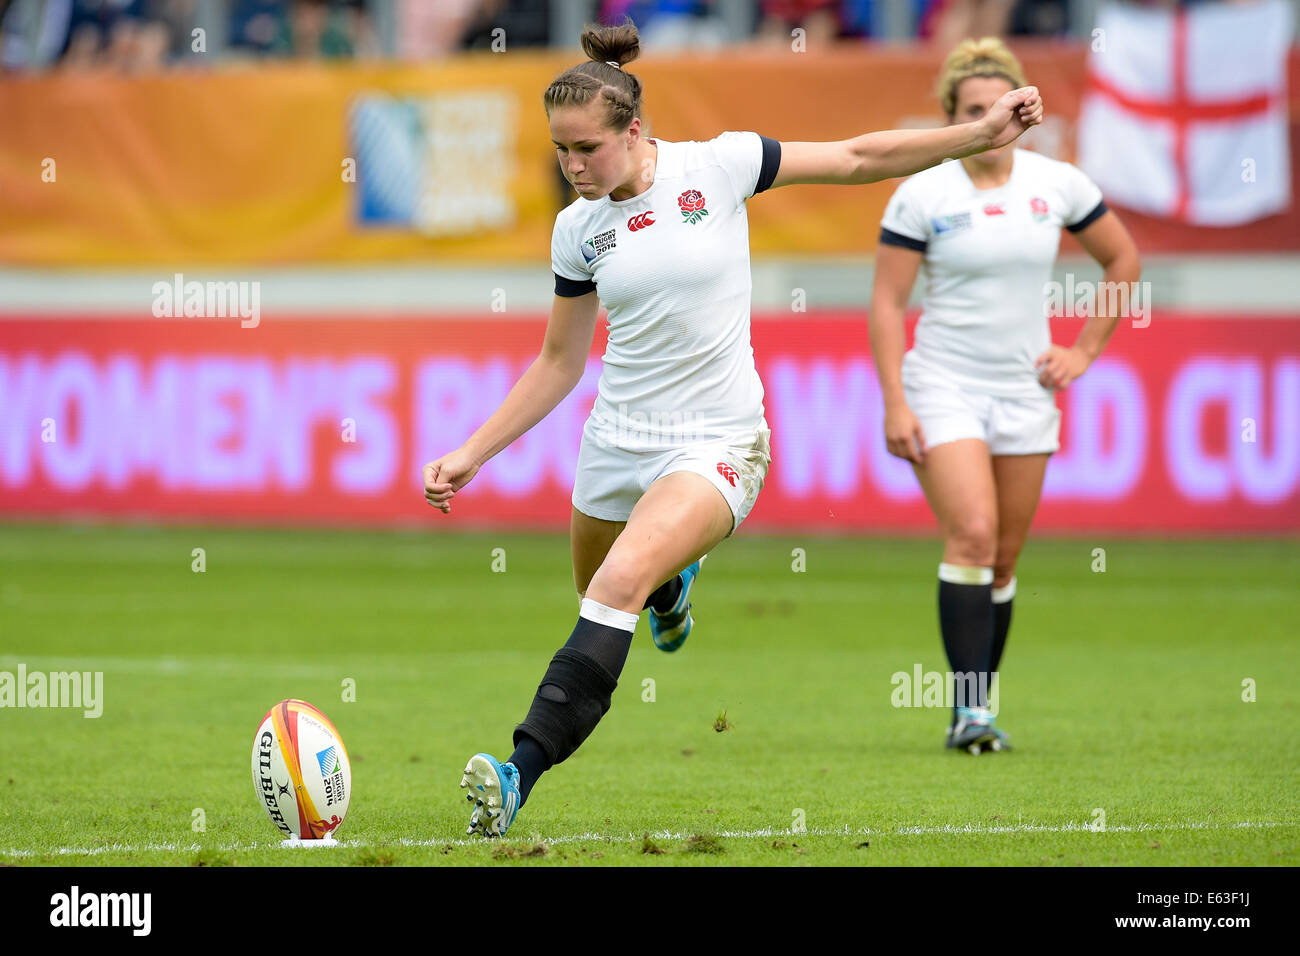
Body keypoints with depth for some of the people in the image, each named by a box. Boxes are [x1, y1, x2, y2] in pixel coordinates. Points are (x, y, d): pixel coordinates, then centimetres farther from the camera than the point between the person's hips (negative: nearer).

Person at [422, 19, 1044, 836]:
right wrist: (471, 457, 8)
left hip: (717, 442, -5)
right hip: (618, 439, 5)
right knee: (602, 602, 17)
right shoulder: (577, 230, 3)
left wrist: (982, 134, -8)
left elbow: (856, 160, -1)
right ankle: (674, 580, 55)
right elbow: (559, 363, 13)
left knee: (620, 584, -27)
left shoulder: (716, 166, -8)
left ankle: (521, 774, -33)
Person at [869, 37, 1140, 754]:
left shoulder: (1058, 185, 1)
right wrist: (894, 404, -12)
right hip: (944, 387, -3)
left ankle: (979, 709, 17)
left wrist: (1084, 351, 8)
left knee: (1004, 557, 6)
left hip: (1025, 391, 4)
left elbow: (1123, 259, 16)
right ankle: (970, 709, -16)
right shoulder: (921, 195, -7)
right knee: (972, 534, -19)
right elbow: (886, 304, -5)